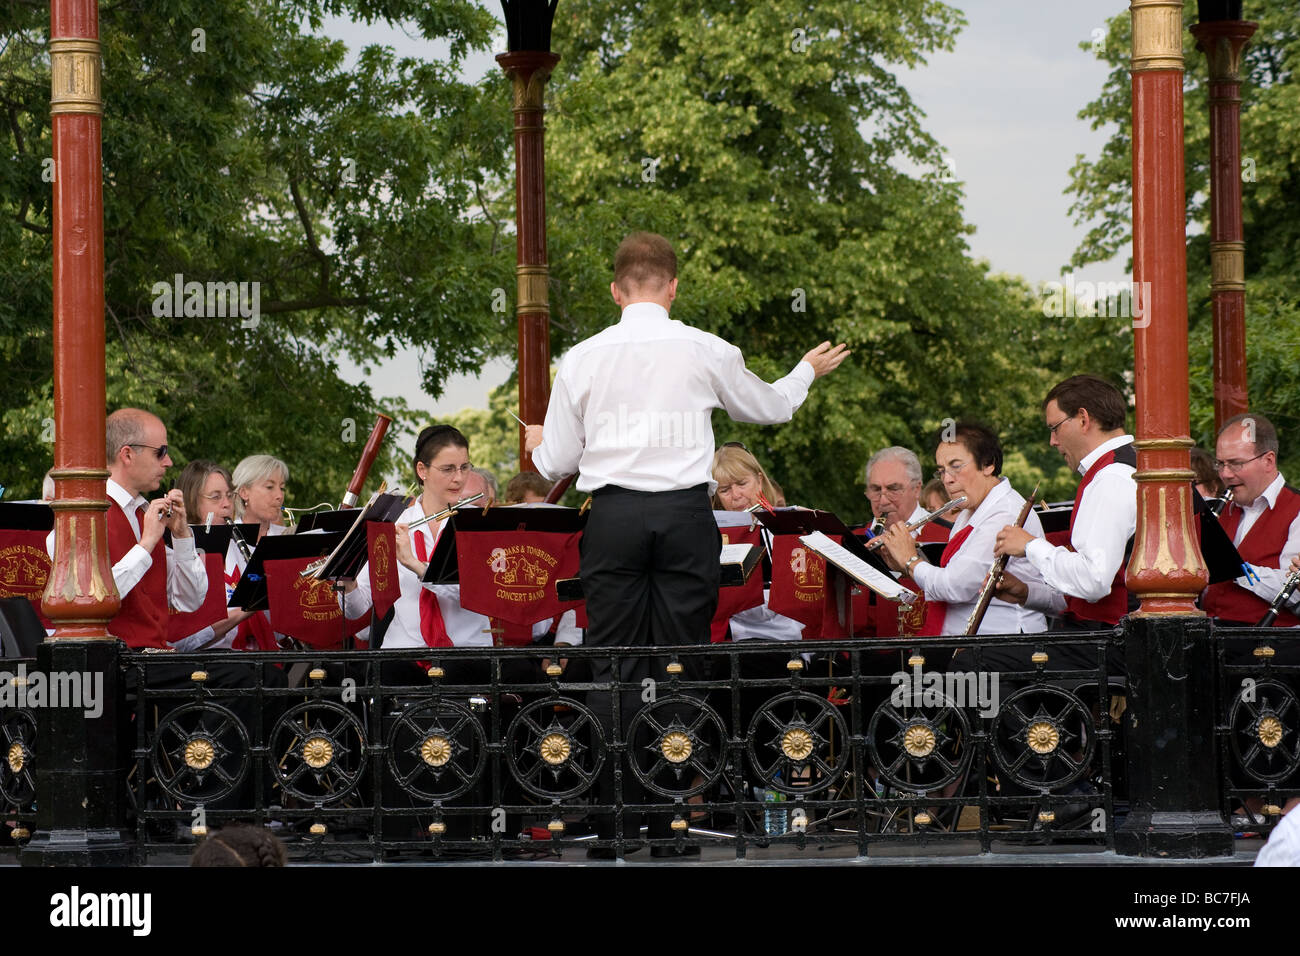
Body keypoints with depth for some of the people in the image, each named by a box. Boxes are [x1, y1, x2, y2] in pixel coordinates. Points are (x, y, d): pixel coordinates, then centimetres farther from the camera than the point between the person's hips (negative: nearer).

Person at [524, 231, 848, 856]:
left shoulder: (583, 359, 2)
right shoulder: (707, 353, 1)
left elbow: (555, 463, 7)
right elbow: (770, 408, 20)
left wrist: (538, 447, 31)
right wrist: (806, 372, 41)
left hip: (613, 515, 0)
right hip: (687, 512, 0)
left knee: (612, 669, 4)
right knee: (681, 667, 5)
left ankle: (615, 822, 1)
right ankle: (671, 819, 5)